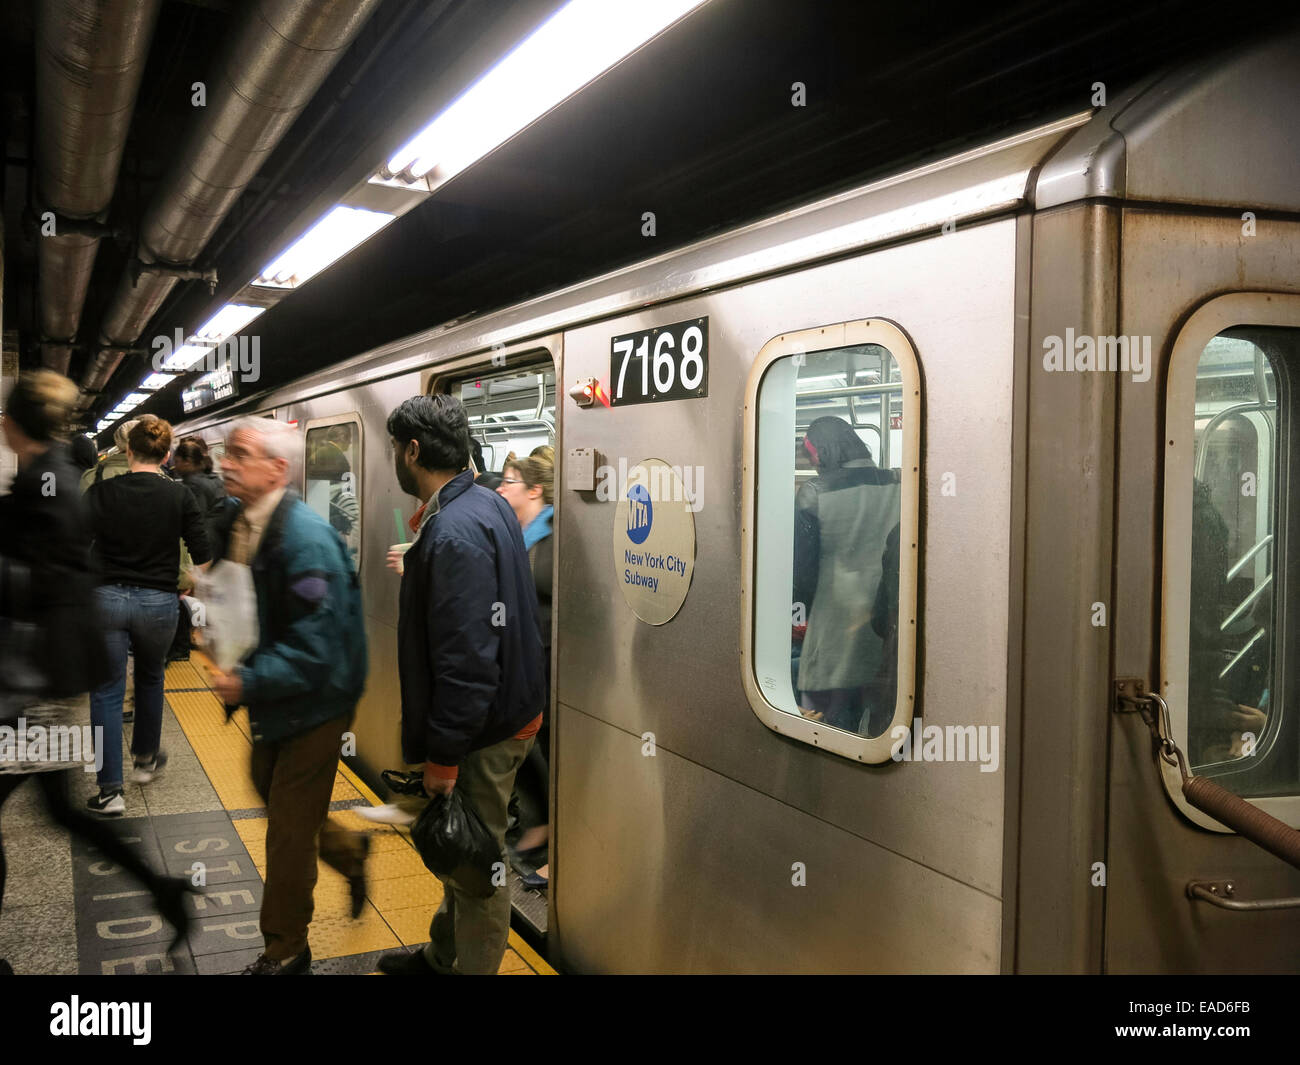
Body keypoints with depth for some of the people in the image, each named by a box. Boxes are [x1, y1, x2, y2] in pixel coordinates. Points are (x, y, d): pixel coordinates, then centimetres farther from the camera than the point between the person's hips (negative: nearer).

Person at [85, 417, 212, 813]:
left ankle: (110, 791, 4)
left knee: (106, 691, 6)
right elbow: (203, 555, -6)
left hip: (106, 601, -1)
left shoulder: (100, 493, -4)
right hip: (158, 603, 1)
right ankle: (145, 759, 42)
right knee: (150, 678, 26)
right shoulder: (179, 495, -5)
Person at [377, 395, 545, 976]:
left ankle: (472, 967, 22)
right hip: (506, 708, 10)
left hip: (483, 732, -10)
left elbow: (465, 662, -28)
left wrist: (443, 757, -23)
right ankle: (443, 956, 41)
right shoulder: (488, 504, 7)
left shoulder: (454, 534, -25)